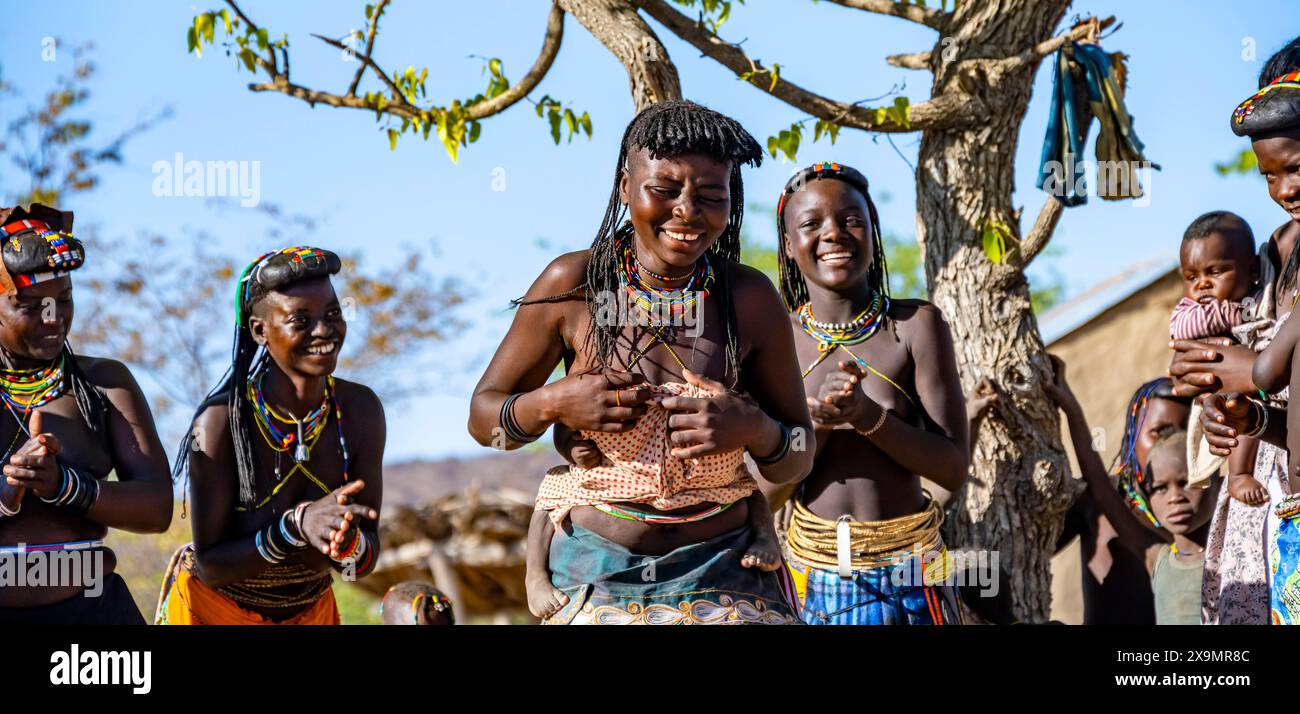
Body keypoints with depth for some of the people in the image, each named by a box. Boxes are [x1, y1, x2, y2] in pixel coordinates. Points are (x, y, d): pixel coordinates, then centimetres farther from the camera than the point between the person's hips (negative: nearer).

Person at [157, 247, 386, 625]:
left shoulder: (360, 410, -15)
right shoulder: (221, 423, -25)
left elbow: (365, 562, -14)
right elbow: (210, 567, -23)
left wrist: (347, 546, -35)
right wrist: (298, 525, -36)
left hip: (312, 608, 3)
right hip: (214, 607, -3)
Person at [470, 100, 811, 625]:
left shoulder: (750, 299, -4)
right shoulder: (573, 284, -7)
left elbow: (797, 461, 4)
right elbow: (484, 415, 2)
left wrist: (755, 430, -18)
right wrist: (553, 404, -18)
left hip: (723, 580, 1)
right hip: (594, 577, 0)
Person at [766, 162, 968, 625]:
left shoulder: (916, 326, -7)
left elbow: (954, 469, -10)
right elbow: (766, 495, -5)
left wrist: (867, 415, -24)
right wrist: (817, 422, -22)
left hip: (908, 573, -1)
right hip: (812, 571, 1)